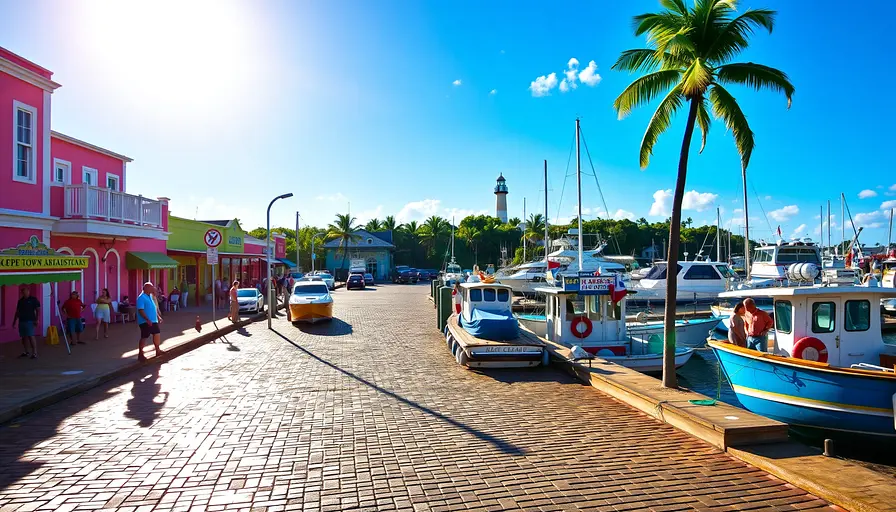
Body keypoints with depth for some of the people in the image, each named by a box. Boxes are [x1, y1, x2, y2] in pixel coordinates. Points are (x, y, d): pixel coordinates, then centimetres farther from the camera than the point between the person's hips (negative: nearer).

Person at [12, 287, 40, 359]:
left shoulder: (33, 299, -2)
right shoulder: (20, 301, 14)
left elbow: (38, 310, -6)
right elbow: (17, 312, 20)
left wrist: (37, 319, -14)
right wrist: (14, 322, 17)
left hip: (30, 321, -6)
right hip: (21, 321, 6)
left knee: (31, 336, -12)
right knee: (24, 337, 8)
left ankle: (34, 353, -13)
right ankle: (25, 352, 16)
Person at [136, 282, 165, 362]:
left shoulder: (150, 296, 12)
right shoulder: (141, 298, -17)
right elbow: (140, 311, -23)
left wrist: (158, 316, 20)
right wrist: (147, 320, -28)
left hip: (153, 320, 9)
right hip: (145, 322, -9)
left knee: (157, 333, 14)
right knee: (144, 337, -3)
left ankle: (158, 350, 26)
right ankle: (140, 354, 8)